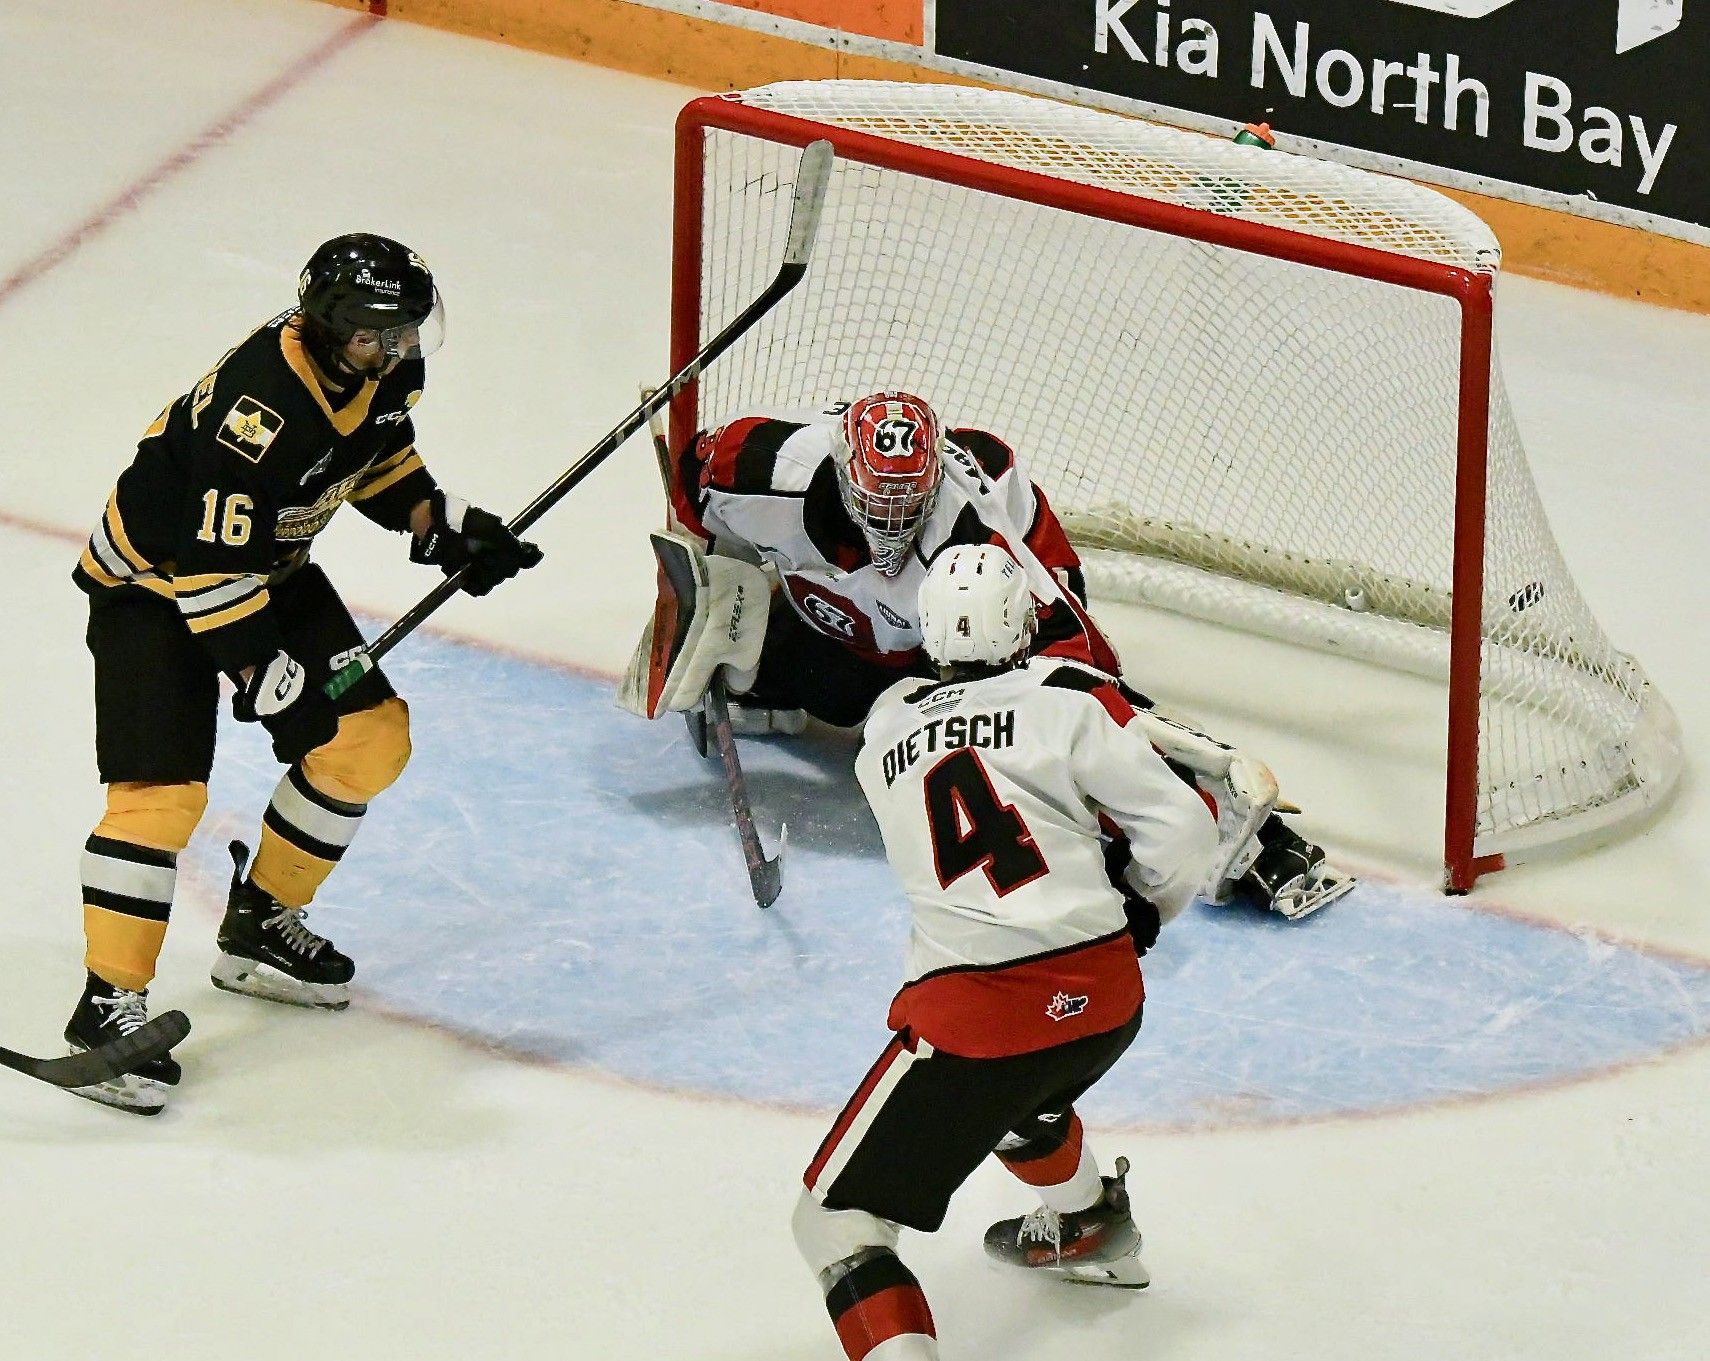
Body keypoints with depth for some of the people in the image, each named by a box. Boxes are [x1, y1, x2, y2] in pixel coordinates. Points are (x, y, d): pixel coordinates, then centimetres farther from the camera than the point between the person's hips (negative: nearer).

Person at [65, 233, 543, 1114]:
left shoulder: (384, 366, -9)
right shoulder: (261, 405, -36)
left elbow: (379, 453, 14)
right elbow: (210, 566, -32)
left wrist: (442, 527, 2)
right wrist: (267, 680, -28)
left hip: (272, 565, 9)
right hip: (155, 581, -9)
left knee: (370, 736, 6)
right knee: (161, 789, -19)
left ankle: (260, 925, 21)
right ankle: (108, 1004, -14)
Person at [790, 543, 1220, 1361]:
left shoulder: (886, 729, 10)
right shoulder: (1071, 697, 0)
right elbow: (1181, 832, -3)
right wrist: (1140, 912, 16)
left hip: (970, 1009, -3)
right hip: (1106, 996, 3)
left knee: (838, 1217, 2)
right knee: (1016, 1093, 39)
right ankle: (1090, 1230, 62)